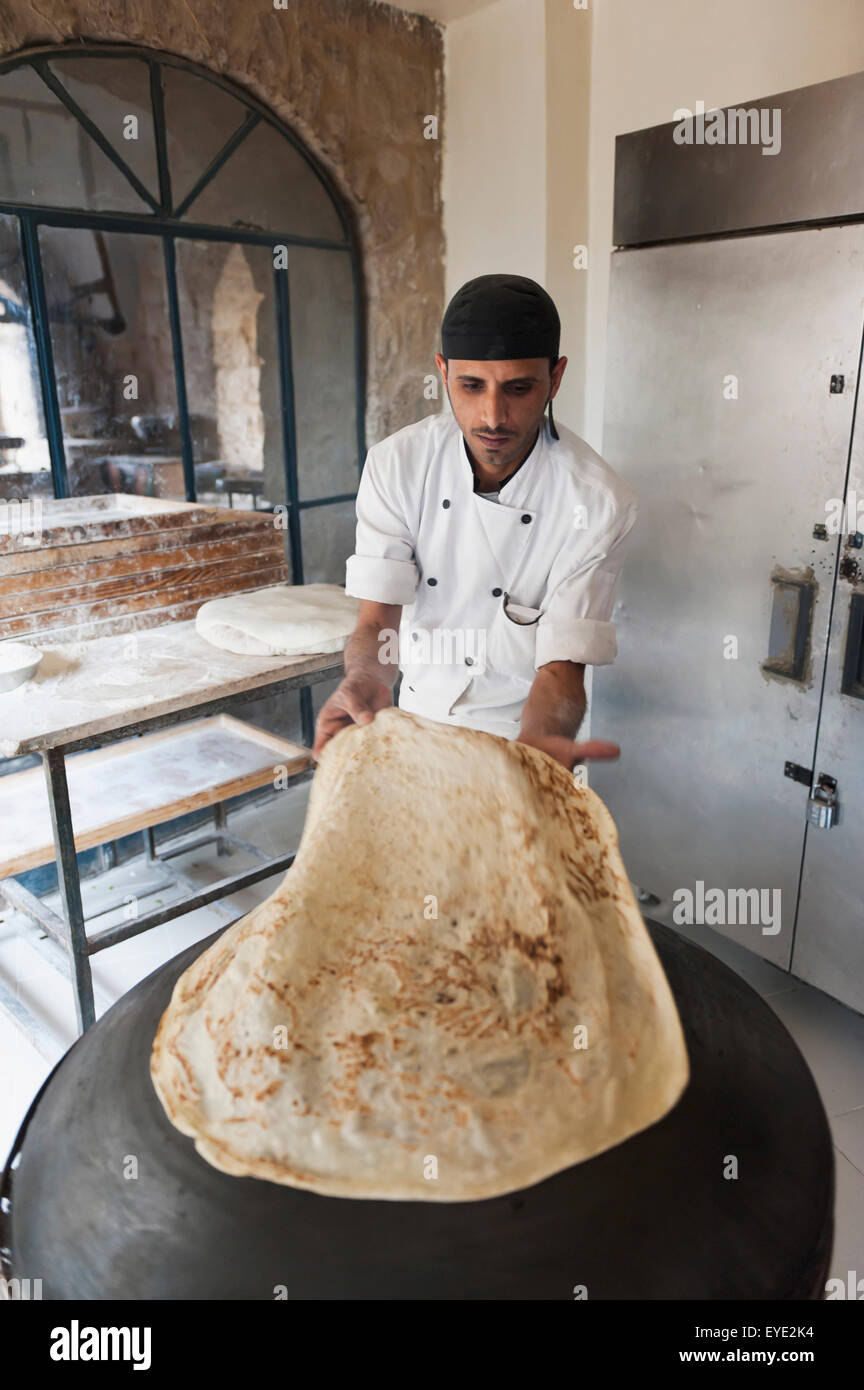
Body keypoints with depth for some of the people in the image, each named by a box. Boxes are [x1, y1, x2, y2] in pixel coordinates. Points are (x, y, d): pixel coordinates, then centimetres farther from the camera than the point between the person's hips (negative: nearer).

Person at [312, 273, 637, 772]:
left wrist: (538, 743, -45)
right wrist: (364, 681, -40)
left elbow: (562, 667, -23)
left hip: (521, 730, -2)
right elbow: (377, 619, -17)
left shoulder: (598, 501, -23)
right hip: (418, 713, 3)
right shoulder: (398, 464, -17)